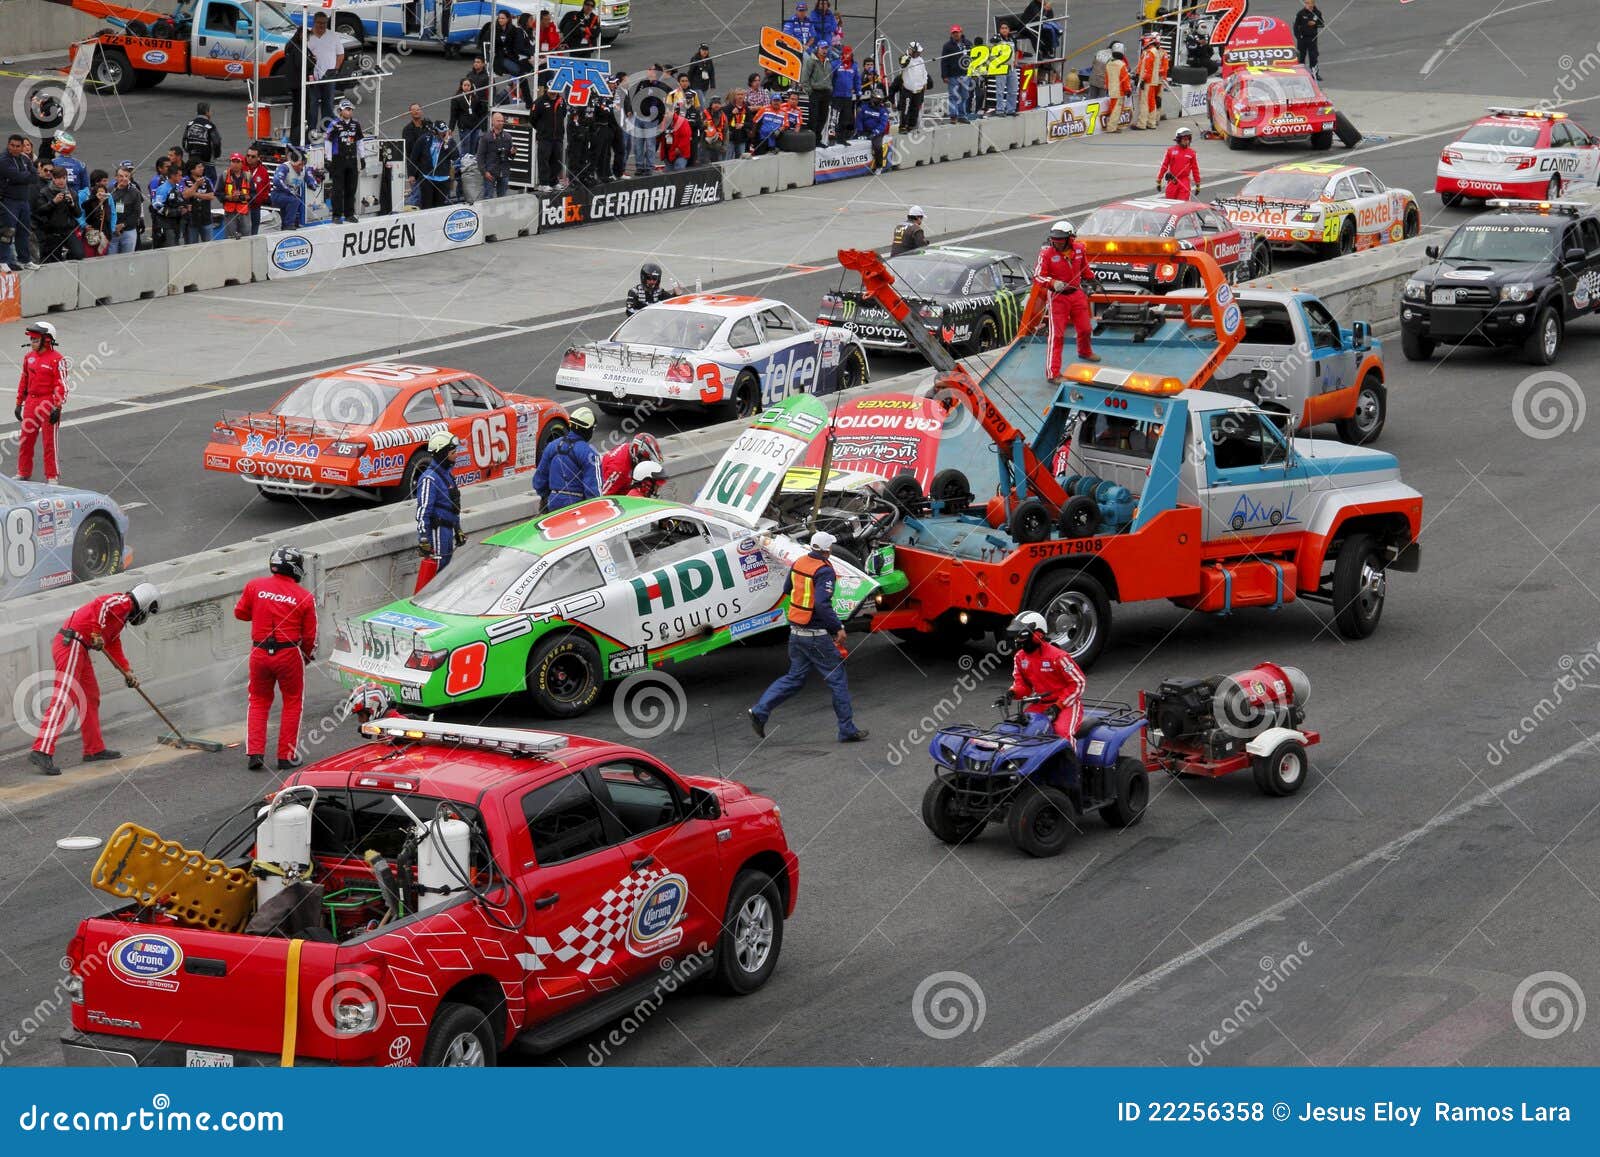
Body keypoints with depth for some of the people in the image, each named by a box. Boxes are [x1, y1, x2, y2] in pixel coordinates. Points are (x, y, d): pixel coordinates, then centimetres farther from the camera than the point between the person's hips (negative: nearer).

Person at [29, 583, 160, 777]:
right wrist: (97, 634, -23)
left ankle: (94, 749, 27)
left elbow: (114, 646, 32)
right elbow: (102, 605, -23)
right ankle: (42, 752, -24)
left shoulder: (122, 613, 28)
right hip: (70, 644, -11)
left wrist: (127, 672, 30)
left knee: (90, 697, 18)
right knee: (63, 700, -16)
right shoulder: (124, 601, -3)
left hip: (78, 649, 11)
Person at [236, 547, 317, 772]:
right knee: (292, 702, 14)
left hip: (259, 652, 2)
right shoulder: (304, 597, -6)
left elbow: (240, 613, 11)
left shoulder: (254, 586, -2)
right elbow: (310, 635, -1)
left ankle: (254, 753, 9)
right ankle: (287, 756, 14)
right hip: (289, 654, -2)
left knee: (259, 702, 18)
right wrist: (308, 656, 17)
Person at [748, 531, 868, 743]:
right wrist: (838, 627, -19)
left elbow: (787, 589, 21)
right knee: (837, 680, 4)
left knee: (794, 677, 17)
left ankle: (760, 711, 5)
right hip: (816, 634, -8)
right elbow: (822, 605, -27)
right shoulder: (824, 570, -19)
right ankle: (847, 730, 9)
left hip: (796, 631, 8)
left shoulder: (798, 564, 5)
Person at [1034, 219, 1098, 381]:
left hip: (1077, 294, 5)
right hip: (1058, 297, -5)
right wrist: (1053, 283, -33)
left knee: (1084, 328, 21)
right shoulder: (1047, 253, -18)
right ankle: (1053, 373, -3)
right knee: (1056, 335, -6)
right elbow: (1038, 277, -16)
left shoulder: (1079, 248, -4)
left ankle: (1085, 352, 54)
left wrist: (1092, 281, 26)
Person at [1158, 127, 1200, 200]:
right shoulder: (1171, 150, 1)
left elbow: (1195, 169, 8)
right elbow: (1164, 166, 5)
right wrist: (1159, 181, 6)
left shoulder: (1191, 153, 2)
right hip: (1172, 182, 1)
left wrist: (1198, 185, 9)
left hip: (1185, 182, -1)